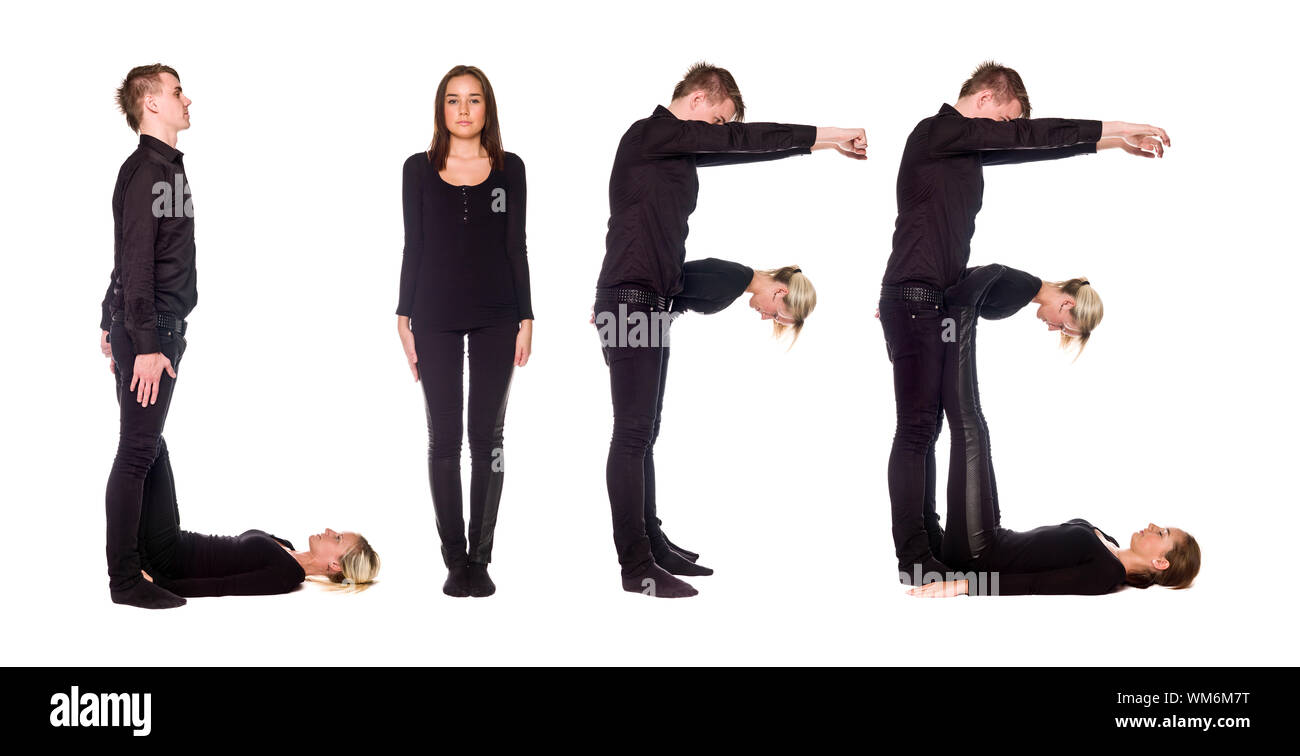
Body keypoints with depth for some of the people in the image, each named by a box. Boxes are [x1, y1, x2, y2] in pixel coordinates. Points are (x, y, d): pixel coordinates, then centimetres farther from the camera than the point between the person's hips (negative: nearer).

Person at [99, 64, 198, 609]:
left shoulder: (165, 166, 16)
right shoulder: (146, 171, -14)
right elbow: (135, 263, -20)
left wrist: (113, 324, 23)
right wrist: (145, 343, -23)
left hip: (158, 328, 10)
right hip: (149, 331, -10)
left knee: (147, 445, 14)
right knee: (138, 450, -6)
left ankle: (152, 554, 23)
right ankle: (125, 579, -1)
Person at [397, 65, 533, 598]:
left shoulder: (508, 168, 6)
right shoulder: (419, 169, 6)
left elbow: (516, 247, 6)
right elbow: (413, 247, 6)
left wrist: (526, 318, 1)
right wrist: (404, 318, 1)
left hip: (496, 316, 0)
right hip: (436, 318, 0)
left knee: (487, 436, 2)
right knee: (443, 438, 0)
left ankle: (481, 557, 8)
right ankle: (455, 560, 6)